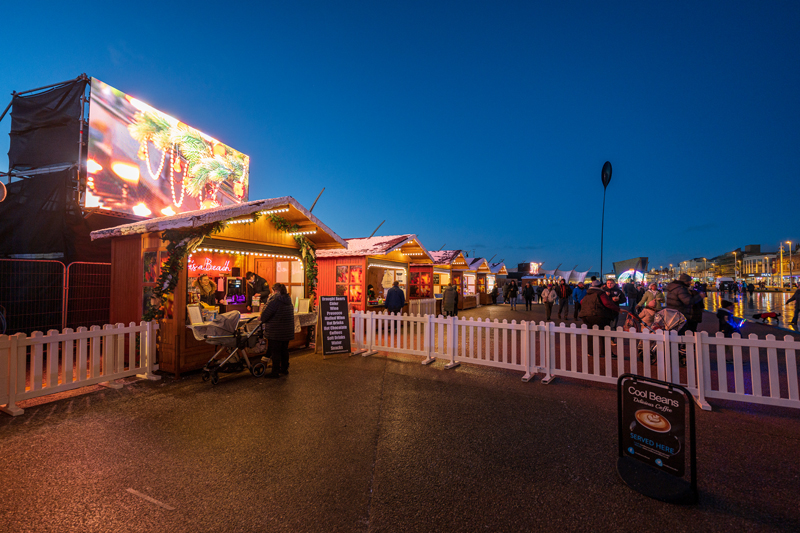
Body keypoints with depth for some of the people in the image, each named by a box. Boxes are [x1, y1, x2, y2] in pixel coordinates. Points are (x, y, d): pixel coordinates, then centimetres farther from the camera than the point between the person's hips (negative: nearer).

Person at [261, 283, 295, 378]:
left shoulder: (274, 301, -18)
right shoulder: (289, 301, 8)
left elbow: (265, 315, -16)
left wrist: (262, 320, 7)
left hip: (276, 332, -8)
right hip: (287, 331, 8)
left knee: (275, 352, 3)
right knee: (284, 350, 18)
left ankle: (275, 372, 10)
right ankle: (284, 368, 29)